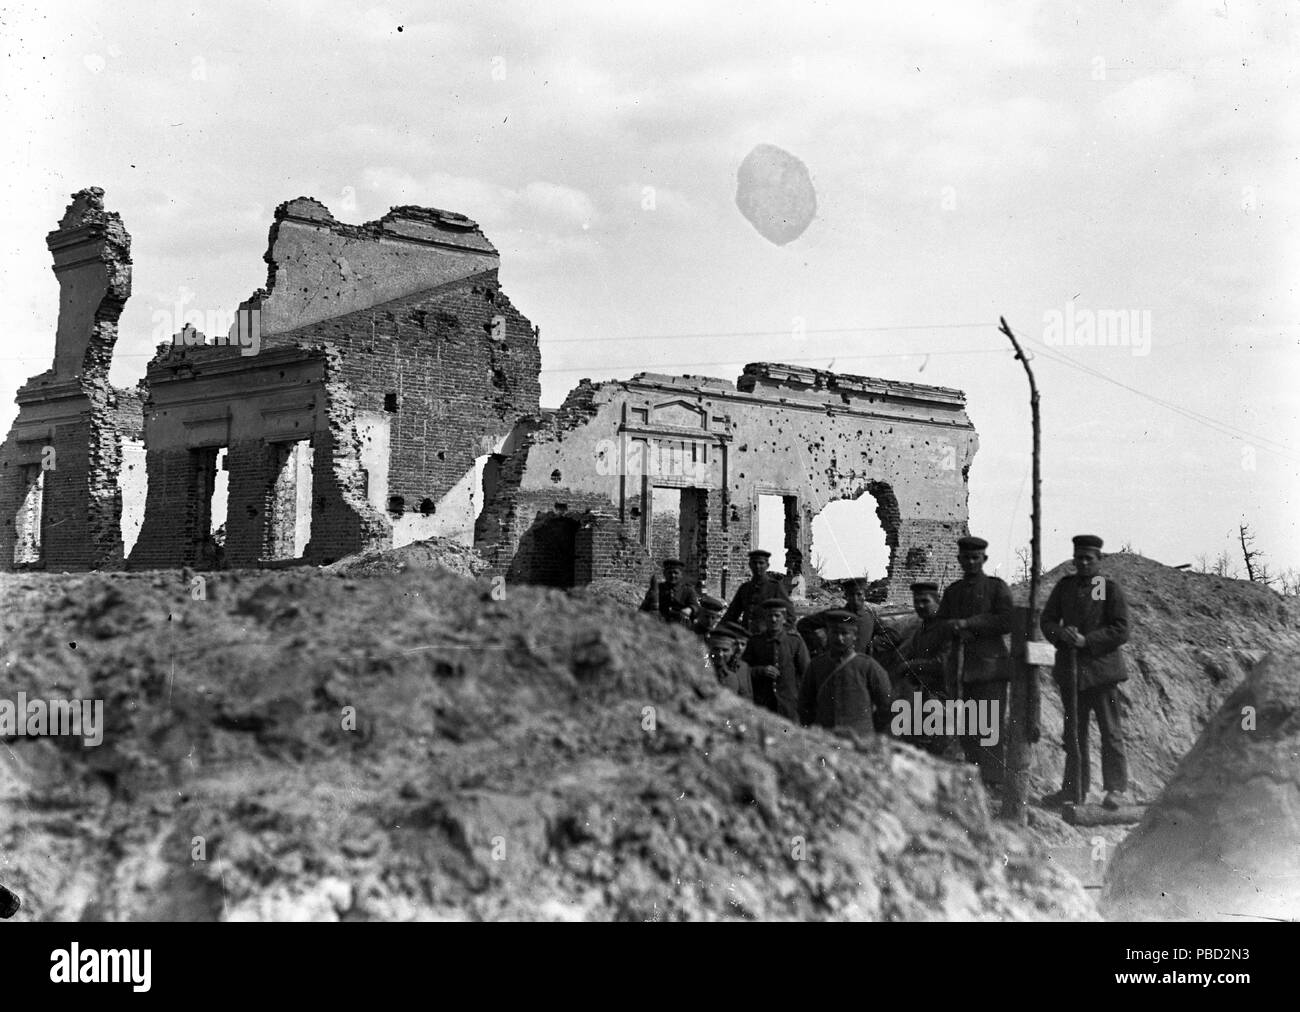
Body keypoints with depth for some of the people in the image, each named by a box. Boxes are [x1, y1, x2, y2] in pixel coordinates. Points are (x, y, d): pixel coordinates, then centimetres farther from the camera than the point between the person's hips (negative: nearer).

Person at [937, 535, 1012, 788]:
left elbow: (1007, 621, -7)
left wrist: (968, 623, -12)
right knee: (966, 728, 2)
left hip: (990, 664, -5)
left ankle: (993, 780, -11)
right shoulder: (952, 591, 19)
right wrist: (955, 630, -6)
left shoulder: (997, 587, 5)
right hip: (960, 666, 5)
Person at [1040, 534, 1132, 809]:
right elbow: (1046, 620, 10)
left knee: (1110, 731, -4)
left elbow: (1121, 631, -8)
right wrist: (1061, 634, -11)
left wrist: (1086, 641, -16)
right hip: (1070, 669, 5)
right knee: (1073, 732, 11)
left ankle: (1117, 789, -1)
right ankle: (1074, 787, 18)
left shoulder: (1110, 589, -2)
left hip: (1100, 668, -5)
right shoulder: (1065, 586, 11)